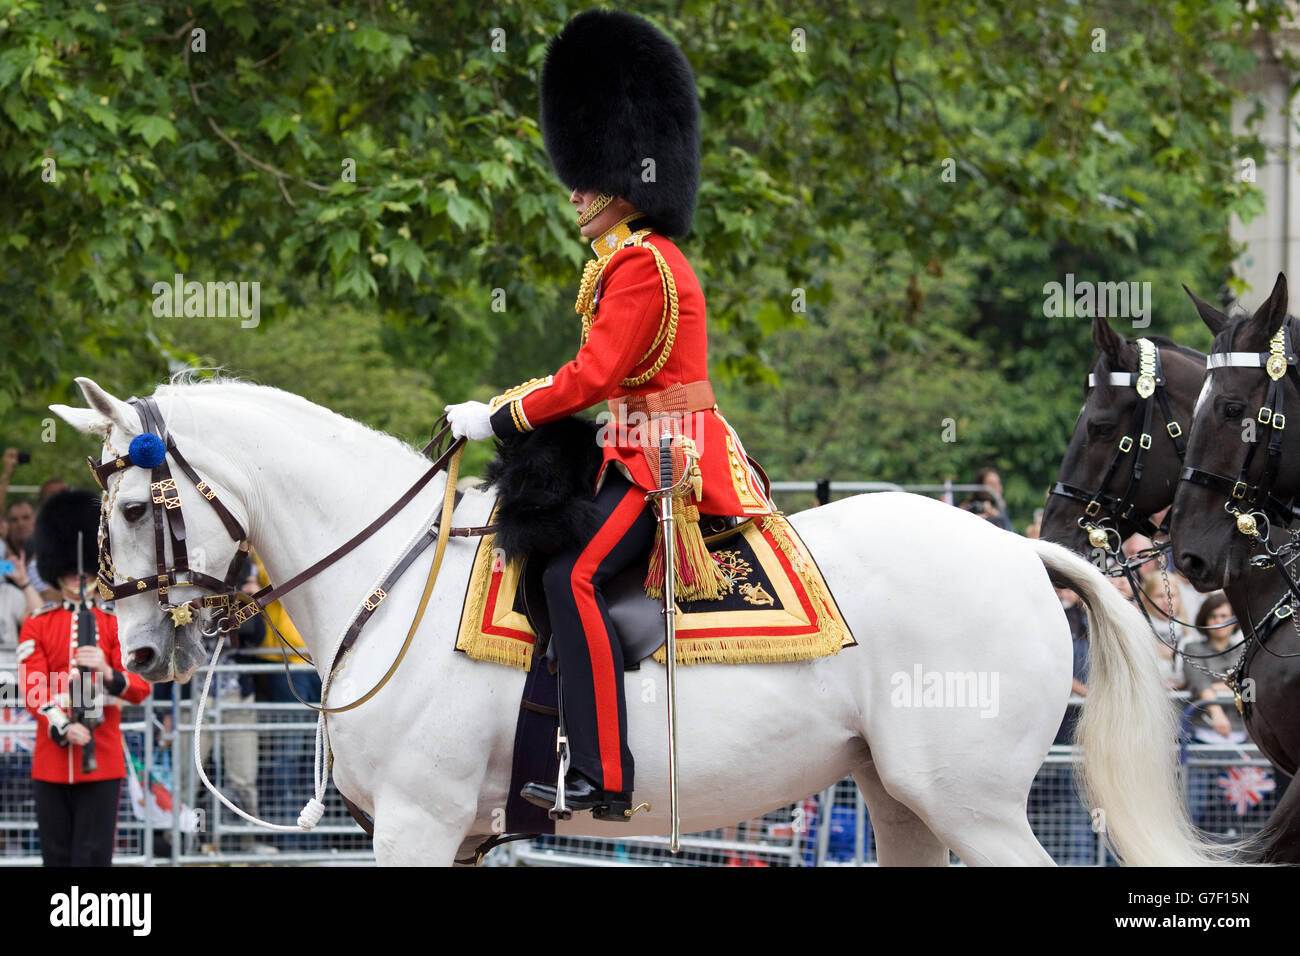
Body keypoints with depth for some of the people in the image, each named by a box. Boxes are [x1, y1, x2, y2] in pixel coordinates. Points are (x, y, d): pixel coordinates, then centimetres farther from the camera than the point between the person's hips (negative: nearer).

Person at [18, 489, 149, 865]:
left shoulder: (117, 626, 5)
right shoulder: (36, 627, 7)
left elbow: (140, 689, -4)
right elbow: (33, 688, -4)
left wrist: (107, 672, -26)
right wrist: (63, 728, -21)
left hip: (102, 760, -1)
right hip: (52, 760, 1)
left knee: (94, 857, -6)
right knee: (58, 857, 5)